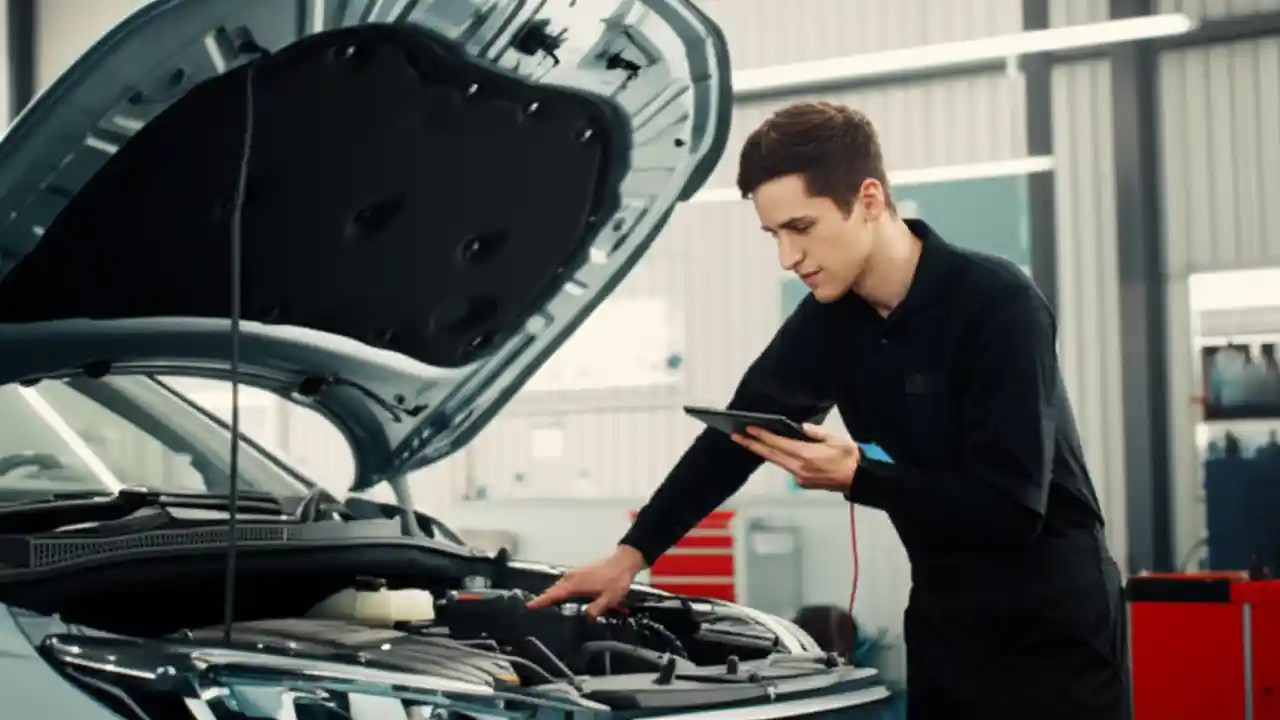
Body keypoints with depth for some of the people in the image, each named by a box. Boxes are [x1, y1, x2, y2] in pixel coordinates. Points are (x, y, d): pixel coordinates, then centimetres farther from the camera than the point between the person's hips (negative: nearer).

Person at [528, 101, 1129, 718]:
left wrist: (855, 476, -30)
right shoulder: (830, 317, 0)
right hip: (944, 627, 6)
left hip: (1050, 637, -6)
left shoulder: (998, 305, -20)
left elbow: (1012, 507, -24)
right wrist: (632, 552, 4)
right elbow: (734, 435, 9)